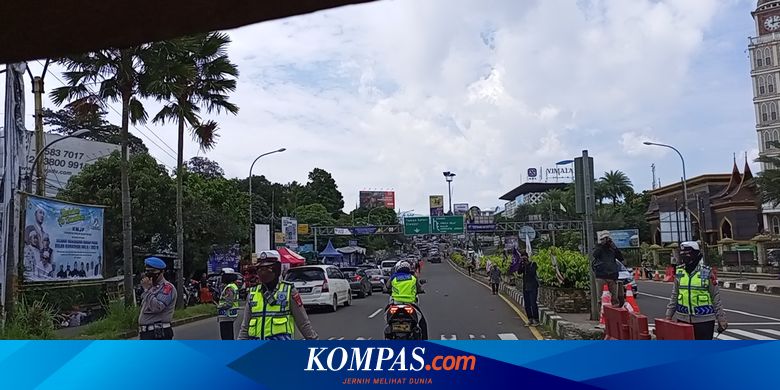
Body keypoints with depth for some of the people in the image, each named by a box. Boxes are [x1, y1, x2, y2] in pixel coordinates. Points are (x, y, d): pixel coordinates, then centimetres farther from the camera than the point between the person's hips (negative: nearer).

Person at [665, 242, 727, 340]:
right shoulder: (679, 273, 4)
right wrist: (668, 316, 8)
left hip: (704, 320, -4)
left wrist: (721, 319, -3)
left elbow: (716, 298, -3)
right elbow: (674, 297, 10)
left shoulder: (707, 273, -6)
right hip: (683, 319, 4)